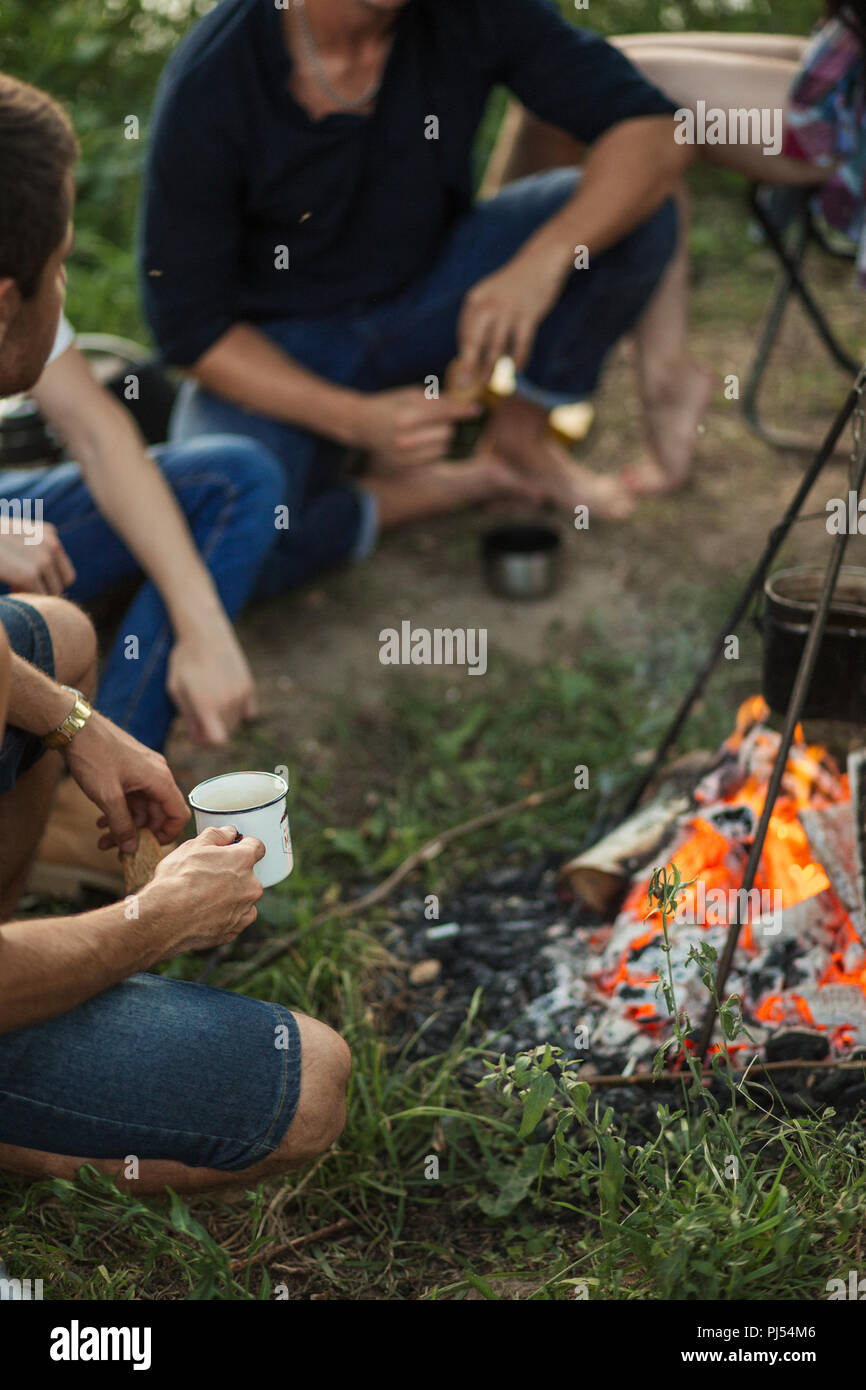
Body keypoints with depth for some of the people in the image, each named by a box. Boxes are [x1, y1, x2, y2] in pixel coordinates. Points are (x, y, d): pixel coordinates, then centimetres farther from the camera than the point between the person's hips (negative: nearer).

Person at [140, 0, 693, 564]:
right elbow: (188, 325, -18)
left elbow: (654, 130, -18)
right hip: (279, 350, -3)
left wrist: (544, 259, -37)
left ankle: (521, 437, 1)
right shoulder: (208, 86, -24)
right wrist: (358, 419, -30)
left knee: (634, 209, -19)